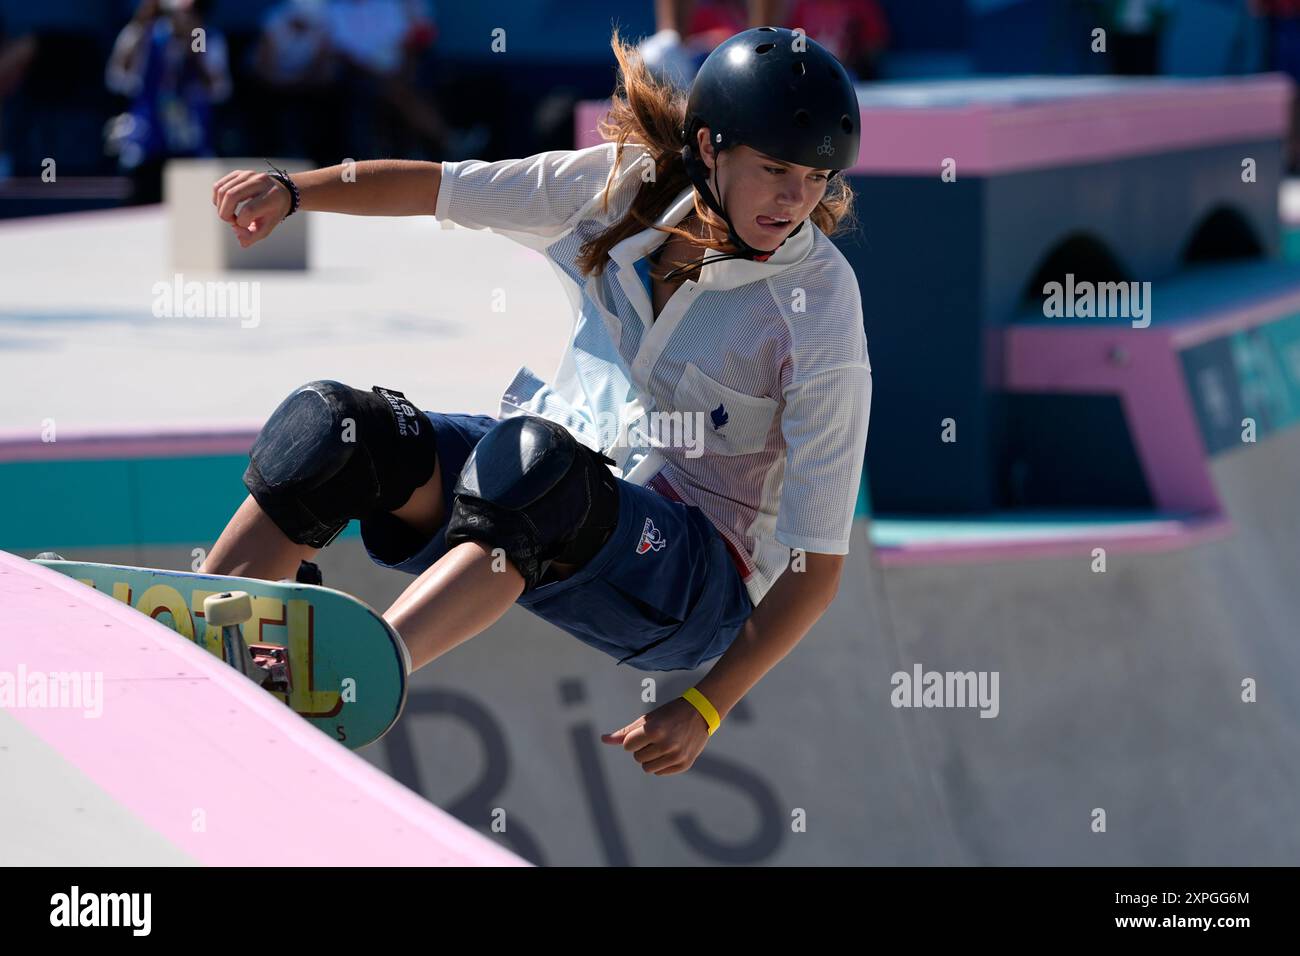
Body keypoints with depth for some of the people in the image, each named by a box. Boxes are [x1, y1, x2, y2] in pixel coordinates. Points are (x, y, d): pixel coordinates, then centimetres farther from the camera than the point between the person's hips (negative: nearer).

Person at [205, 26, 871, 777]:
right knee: (336, 427, -19)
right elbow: (435, 188, 10)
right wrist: (293, 192, -7)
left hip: (695, 584, -5)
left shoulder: (820, 311, -15)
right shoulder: (624, 186, -1)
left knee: (535, 461, -38)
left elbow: (817, 564, -16)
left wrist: (705, 710, -23)